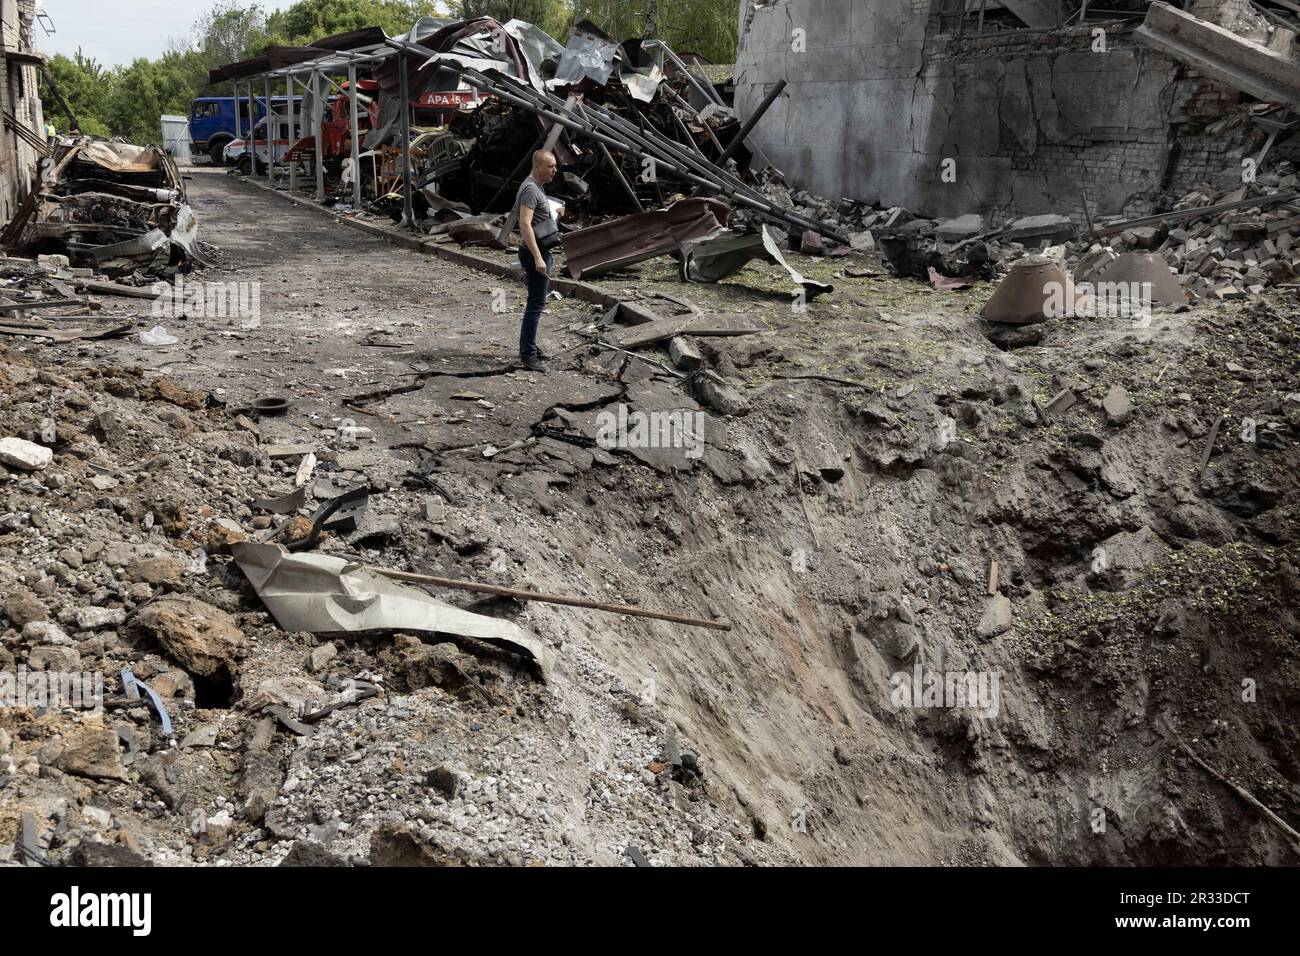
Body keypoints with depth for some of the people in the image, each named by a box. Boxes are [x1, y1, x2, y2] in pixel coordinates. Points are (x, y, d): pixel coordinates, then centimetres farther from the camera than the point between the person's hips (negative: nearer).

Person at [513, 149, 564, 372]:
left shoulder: (536, 188, 16)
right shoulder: (530, 189, -17)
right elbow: (525, 224, -27)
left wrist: (555, 214, 20)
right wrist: (538, 258, -32)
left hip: (541, 252, 11)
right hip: (535, 253, -11)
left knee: (537, 303, 17)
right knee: (536, 304, -9)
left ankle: (530, 348, 27)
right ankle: (528, 354, -5)